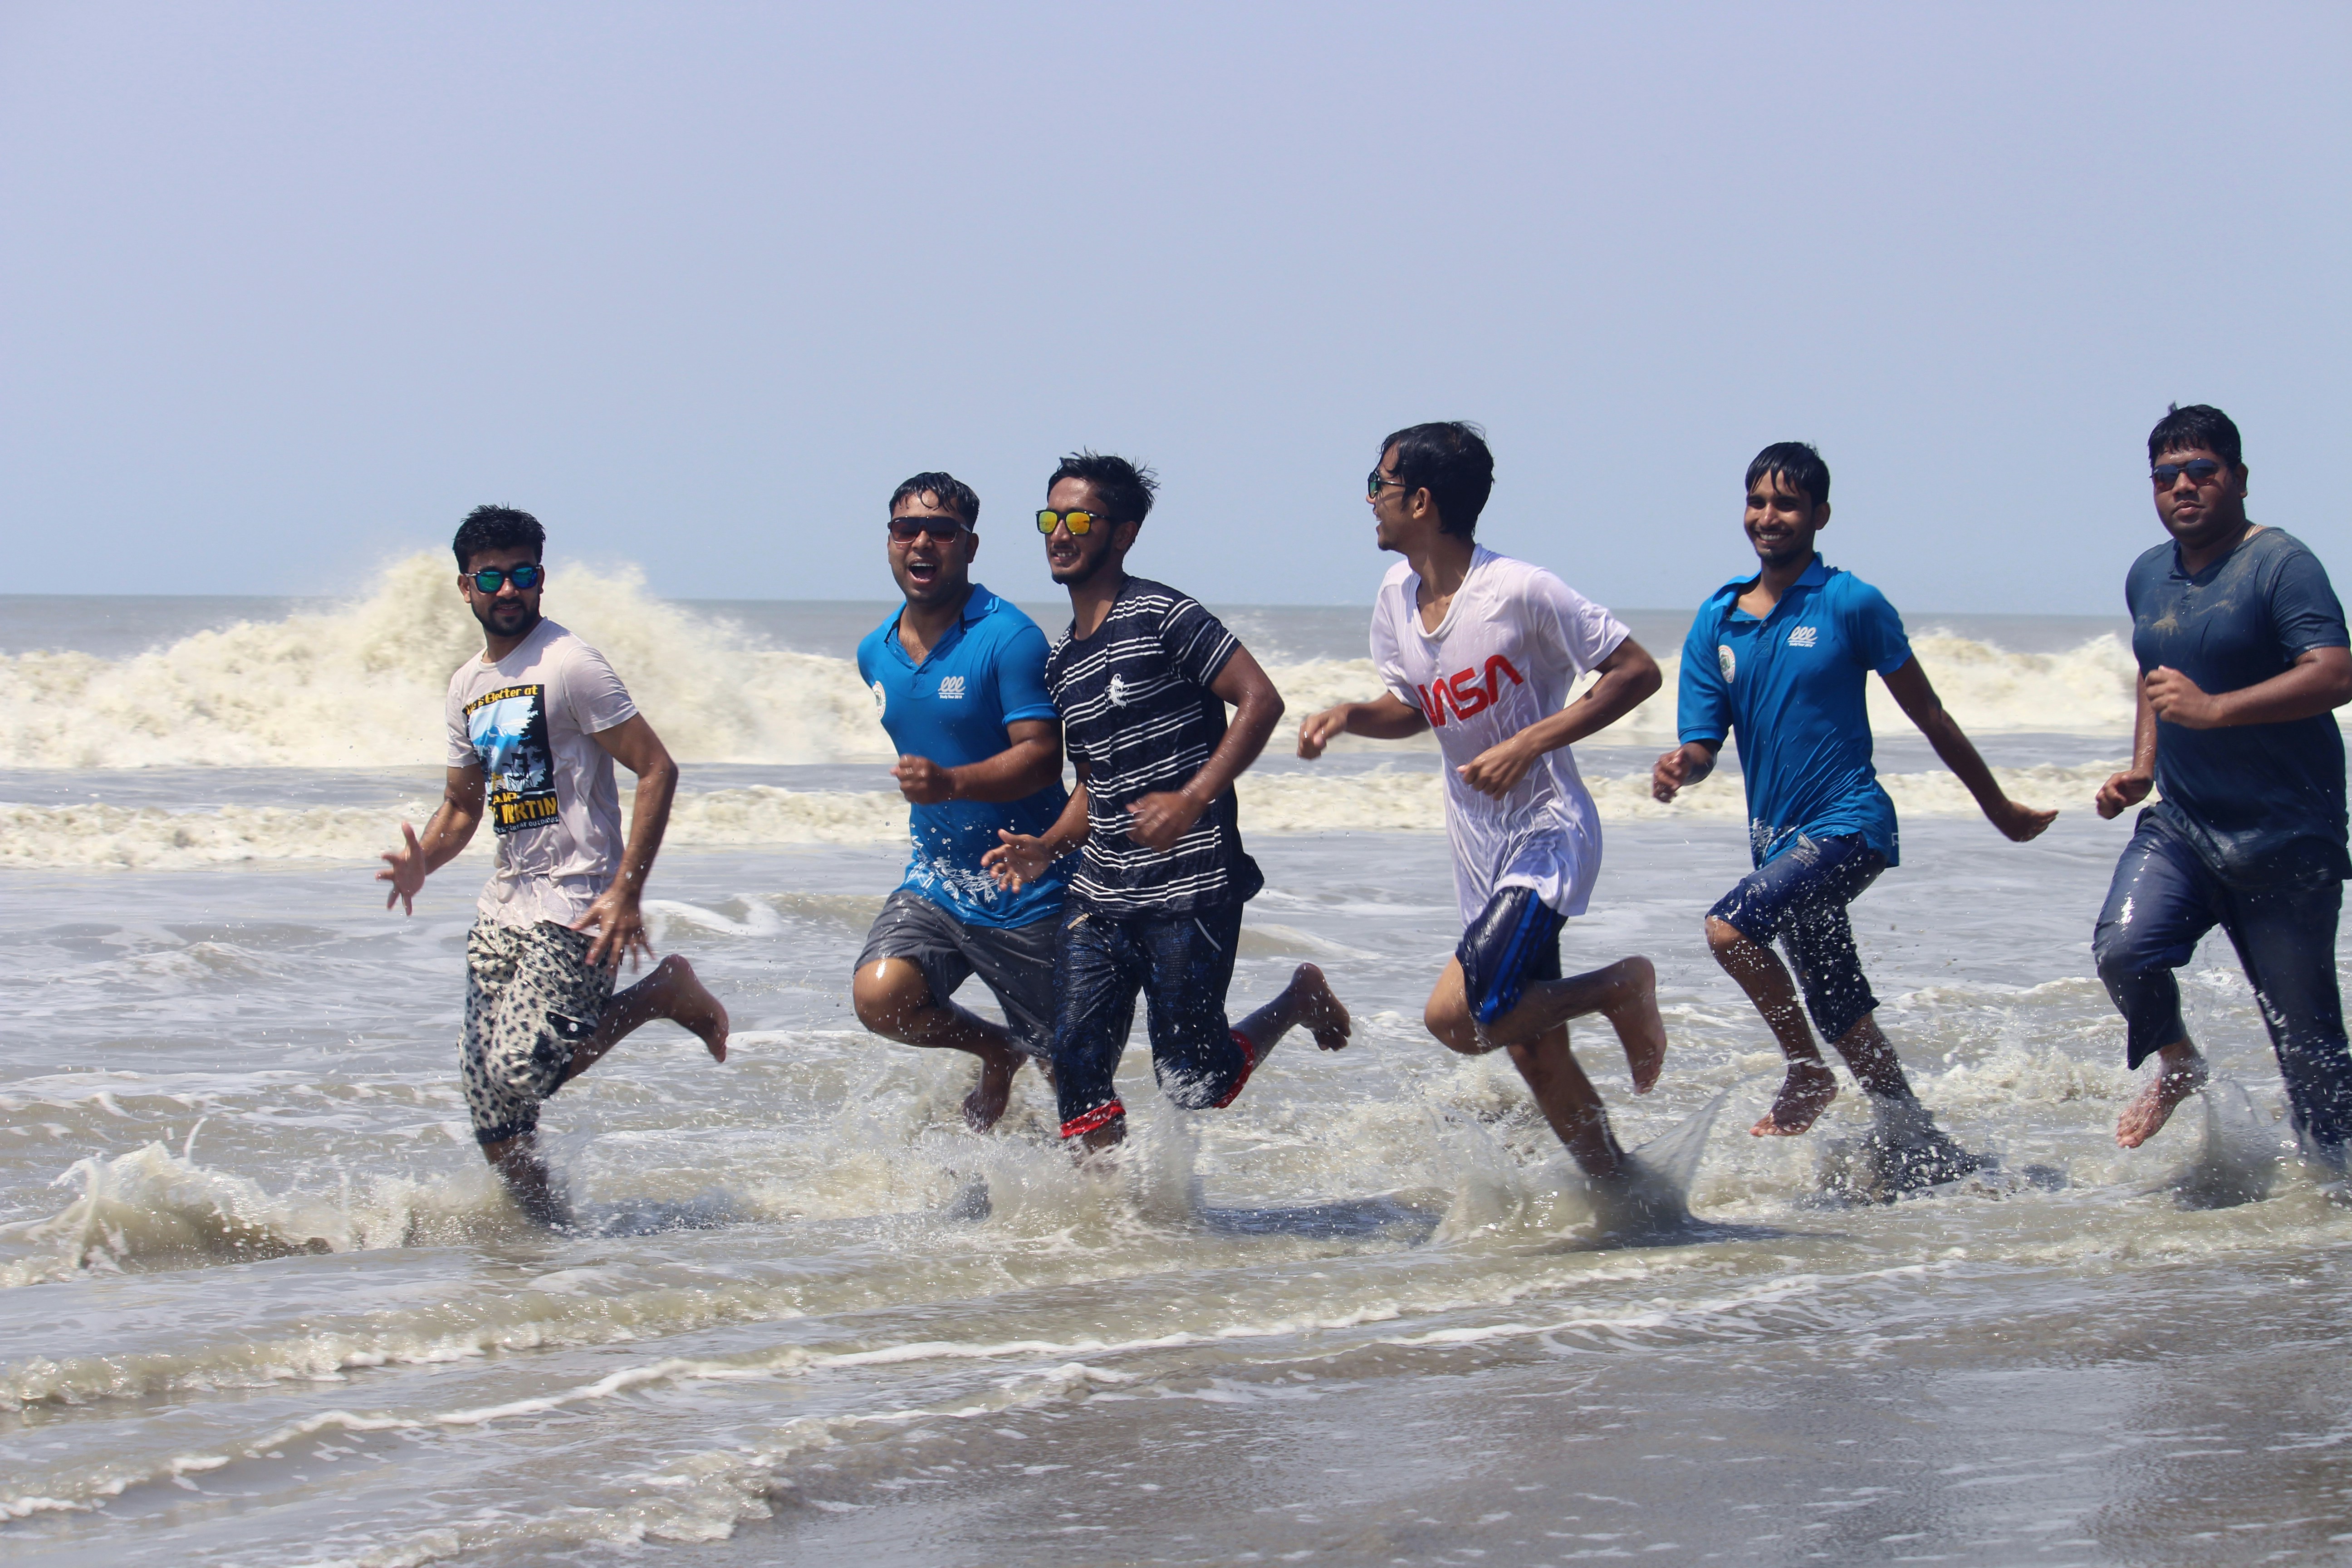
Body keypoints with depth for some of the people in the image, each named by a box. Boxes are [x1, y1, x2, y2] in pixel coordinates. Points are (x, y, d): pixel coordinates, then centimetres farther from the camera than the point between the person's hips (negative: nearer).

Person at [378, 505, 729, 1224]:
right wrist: (422, 860, 0)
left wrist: (627, 891, -20)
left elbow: (658, 770, -14)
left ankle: (665, 993, 1)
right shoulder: (469, 686, 15)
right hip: (504, 908, 8)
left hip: (575, 907, -8)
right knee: (493, 1121, 0)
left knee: (523, 1071, -20)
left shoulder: (568, 666, -10)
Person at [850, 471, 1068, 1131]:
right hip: (934, 880, 5)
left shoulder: (1009, 638, -14)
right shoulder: (876, 654, 8)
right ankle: (997, 1053, 9)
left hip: (1027, 891, -5)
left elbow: (1042, 756, -23)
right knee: (879, 997, -20)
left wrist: (952, 783, -38)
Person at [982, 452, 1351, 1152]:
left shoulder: (1160, 615, -9)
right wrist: (1046, 847, 4)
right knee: (1077, 1066, -3)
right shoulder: (1061, 661, 15)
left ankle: (1300, 1000, 24)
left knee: (1192, 1082, -2)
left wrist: (1193, 799, -23)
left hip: (1191, 889, -7)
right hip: (1100, 895, 7)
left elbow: (1261, 700, -15)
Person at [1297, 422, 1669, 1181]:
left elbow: (1637, 672, -15)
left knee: (1458, 1016, -21)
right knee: (1534, 1051, 10)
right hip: (1479, 846, 8)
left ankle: (1622, 988, 0)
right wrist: (1349, 715, -2)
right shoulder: (1397, 596, 4)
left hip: (1548, 835, -8)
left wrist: (1528, 745, -22)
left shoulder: (1520, 592, -19)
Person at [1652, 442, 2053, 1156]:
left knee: (1731, 928, -25)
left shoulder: (1851, 604, -7)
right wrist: (1681, 765, -21)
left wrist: (2000, 809, 7)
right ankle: (1931, 1158, 21)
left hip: (1848, 823, -6)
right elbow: (1704, 743, 4)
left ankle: (1808, 1076, -7)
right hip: (1777, 835, 6)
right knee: (1843, 1017, 10)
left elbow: (1928, 715, 0)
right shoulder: (1717, 622, 6)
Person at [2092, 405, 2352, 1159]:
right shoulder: (2150, 575, 12)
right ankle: (2178, 1066, 8)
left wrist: (2215, 710, -31)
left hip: (2287, 840, -5)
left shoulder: (2280, 564, -11)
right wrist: (2142, 768, 15)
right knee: (2121, 947, -21)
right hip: (2181, 823, 5)